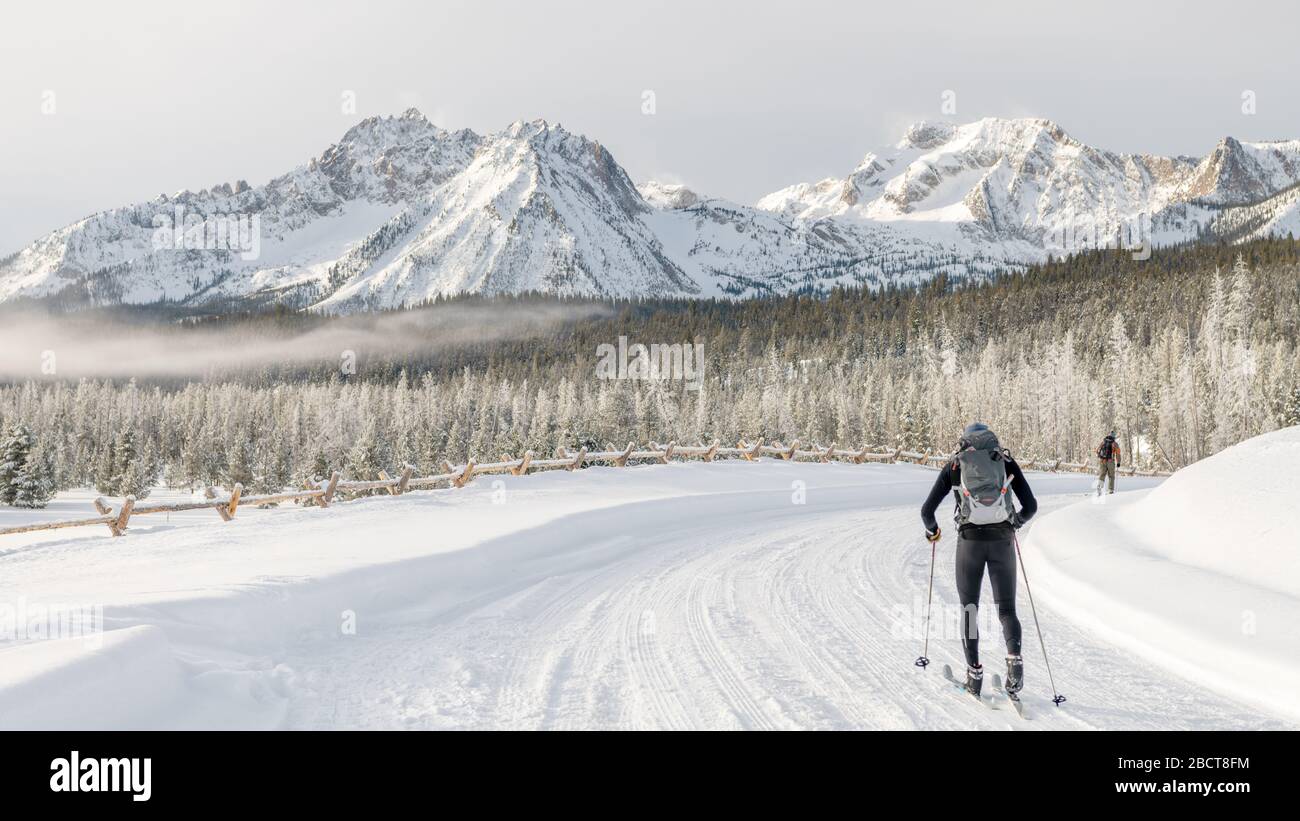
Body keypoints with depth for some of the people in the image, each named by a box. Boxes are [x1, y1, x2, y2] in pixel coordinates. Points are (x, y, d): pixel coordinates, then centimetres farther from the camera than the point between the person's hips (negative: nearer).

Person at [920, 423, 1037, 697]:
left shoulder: (954, 465, 11)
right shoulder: (1007, 461, 12)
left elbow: (927, 510, 8)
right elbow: (1031, 506, 9)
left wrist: (932, 530, 29)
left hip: (970, 540, 0)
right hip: (1003, 541, 1)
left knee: (969, 608, 14)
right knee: (1007, 609, 10)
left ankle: (974, 673, 9)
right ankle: (1014, 658, -16)